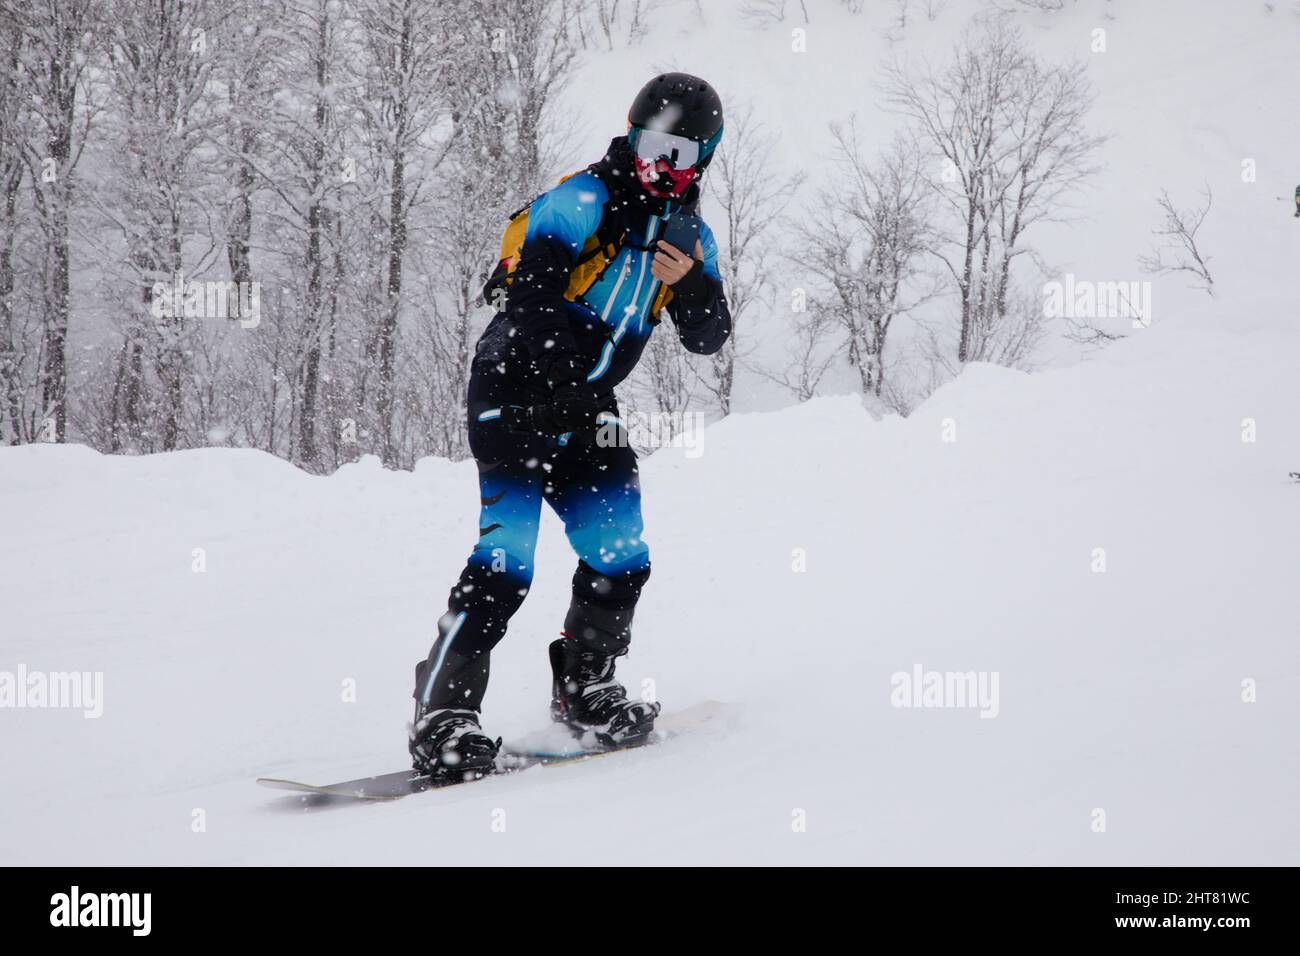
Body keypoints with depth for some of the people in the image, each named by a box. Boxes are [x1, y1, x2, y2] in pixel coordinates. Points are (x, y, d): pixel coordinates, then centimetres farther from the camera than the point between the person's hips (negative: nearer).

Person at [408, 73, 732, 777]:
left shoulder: (691, 235, 11)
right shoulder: (582, 202, -10)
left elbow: (710, 339, 5)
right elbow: (533, 303, -19)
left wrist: (689, 283, -14)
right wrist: (593, 351, -29)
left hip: (586, 407, 7)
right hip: (515, 390, -7)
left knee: (621, 558, 1)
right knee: (507, 556, -17)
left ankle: (582, 690, 24)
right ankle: (442, 716, -13)